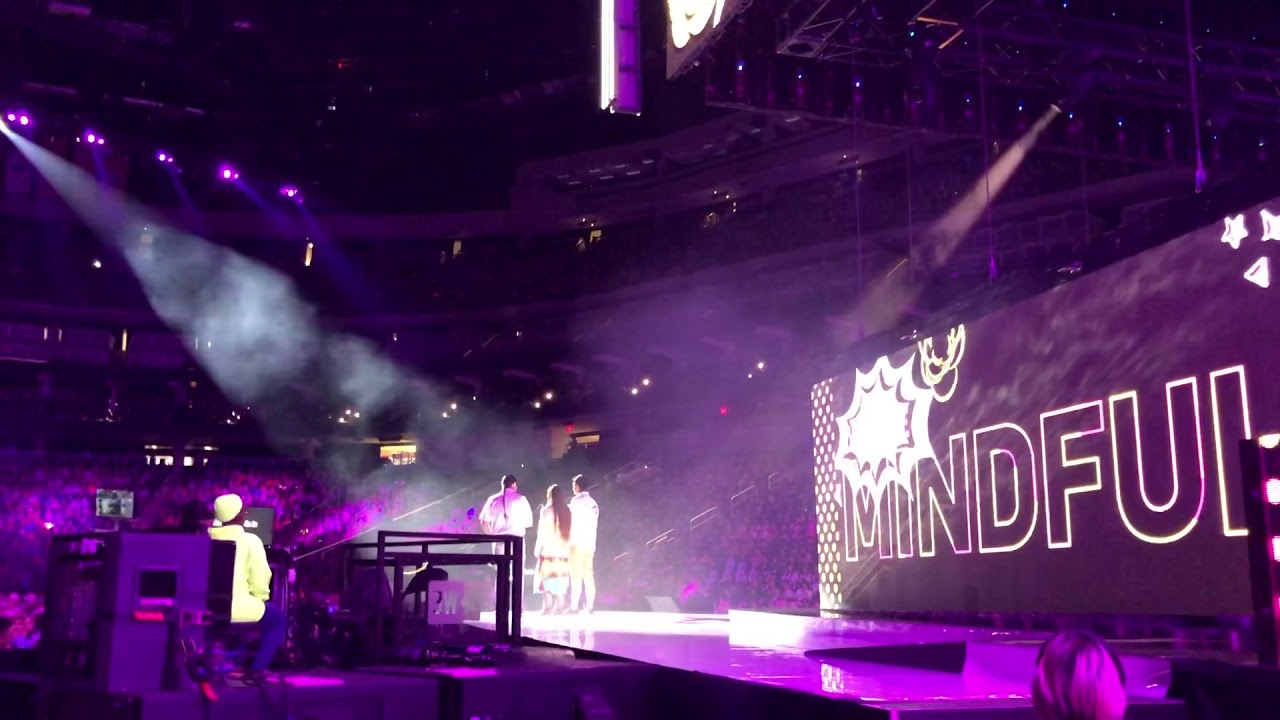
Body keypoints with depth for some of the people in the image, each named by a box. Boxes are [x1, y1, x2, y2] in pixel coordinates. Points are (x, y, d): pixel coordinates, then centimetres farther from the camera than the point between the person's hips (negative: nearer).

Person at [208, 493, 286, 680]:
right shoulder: (250, 540, -6)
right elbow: (259, 581, -9)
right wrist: (260, 599, 11)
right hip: (236, 608, -6)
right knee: (277, 617, 20)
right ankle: (257, 668, 8)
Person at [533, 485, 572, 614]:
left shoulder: (546, 510, -5)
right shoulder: (567, 512, 6)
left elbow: (543, 532, -6)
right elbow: (571, 531, 4)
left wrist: (537, 549, 0)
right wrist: (567, 546, 8)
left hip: (549, 549, -4)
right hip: (563, 550, 4)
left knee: (547, 578, 0)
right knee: (561, 577, 8)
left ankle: (548, 606, -6)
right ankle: (560, 606, 3)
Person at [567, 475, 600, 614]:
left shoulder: (576, 501, -5)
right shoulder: (593, 503, 16)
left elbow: (572, 520, -9)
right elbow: (595, 525, 15)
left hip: (577, 542, -6)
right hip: (589, 542, 6)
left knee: (576, 574, -8)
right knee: (588, 574, 4)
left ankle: (574, 605, -12)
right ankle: (589, 605, -1)